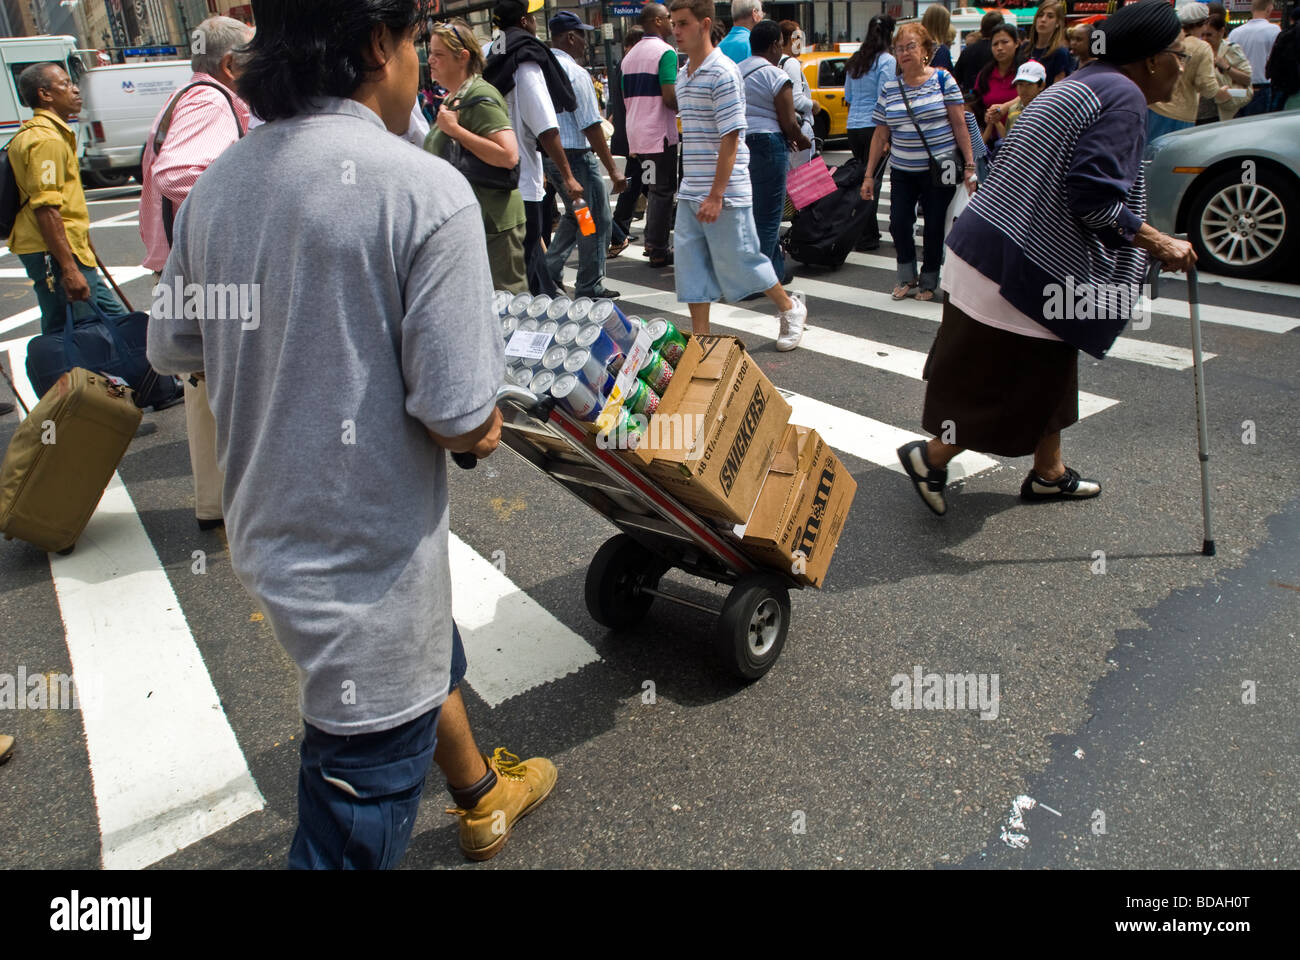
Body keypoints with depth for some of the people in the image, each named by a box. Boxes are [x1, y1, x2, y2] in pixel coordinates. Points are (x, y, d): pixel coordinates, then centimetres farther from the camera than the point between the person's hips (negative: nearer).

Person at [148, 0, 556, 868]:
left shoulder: (217, 183, 1)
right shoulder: (426, 190, -21)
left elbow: (171, 347, 12)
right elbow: (462, 421, -24)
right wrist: (484, 427, -2)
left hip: (267, 530, 9)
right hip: (364, 559, -9)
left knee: (430, 657, 32)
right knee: (359, 819, 9)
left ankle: (483, 797, 59)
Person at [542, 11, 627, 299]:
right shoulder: (575, 72, -15)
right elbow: (591, 126, -18)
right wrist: (613, 170, -16)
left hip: (547, 154, 8)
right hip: (574, 155, -8)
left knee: (574, 215, 25)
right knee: (597, 221, 4)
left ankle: (551, 270, 19)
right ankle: (590, 289, 10)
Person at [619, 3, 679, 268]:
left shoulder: (630, 55, 14)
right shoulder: (665, 52, -11)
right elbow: (670, 98, -19)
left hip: (635, 133, 8)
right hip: (660, 133, -8)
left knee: (652, 188, 17)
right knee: (662, 191, -2)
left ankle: (653, 243, 20)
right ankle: (658, 251, 1)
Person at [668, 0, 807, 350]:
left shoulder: (723, 73, -14)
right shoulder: (682, 75, 12)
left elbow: (730, 137, -18)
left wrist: (716, 195, -22)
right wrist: (689, 187, 19)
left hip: (724, 193, -8)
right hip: (690, 193, 8)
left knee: (738, 260, 2)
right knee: (691, 266, 6)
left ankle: (790, 309, 25)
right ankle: (701, 340, 14)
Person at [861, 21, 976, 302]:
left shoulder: (942, 79, -2)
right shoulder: (889, 89, 5)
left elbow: (959, 124, -3)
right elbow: (880, 135, 8)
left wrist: (969, 165, -8)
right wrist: (869, 174, 5)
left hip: (939, 169, -2)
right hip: (902, 171, 2)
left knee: (934, 226, 3)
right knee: (899, 222, -9)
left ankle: (929, 280, 22)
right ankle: (907, 276, 14)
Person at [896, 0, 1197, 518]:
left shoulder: (1082, 85, 19)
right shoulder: (1124, 97, -13)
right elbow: (1093, 194, -24)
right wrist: (1156, 244, -16)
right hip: (1023, 264, -11)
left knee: (1048, 373, 19)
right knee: (1020, 382, 2)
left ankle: (1049, 473, 31)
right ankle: (932, 456, 12)